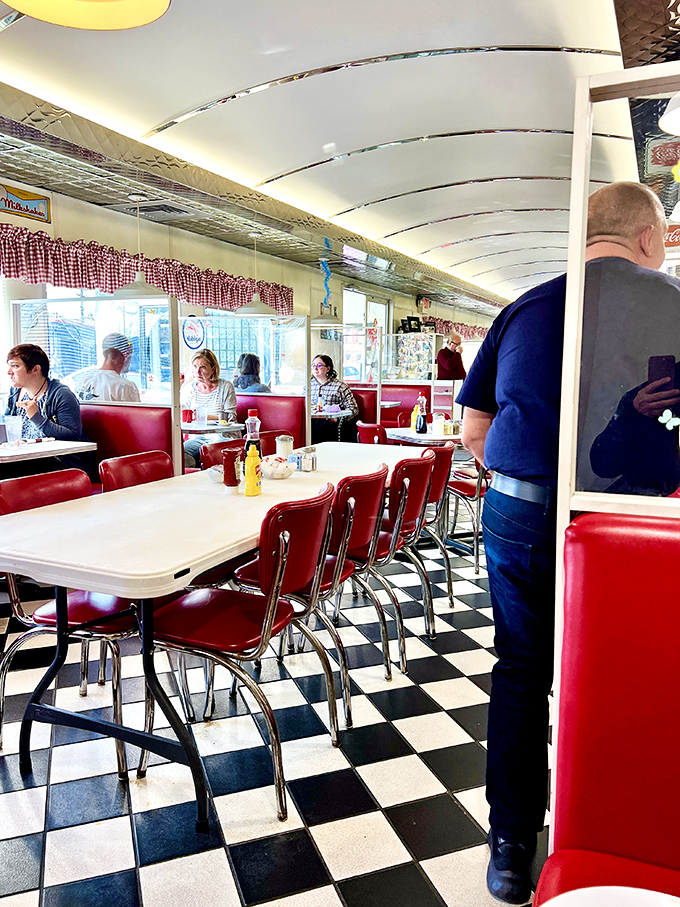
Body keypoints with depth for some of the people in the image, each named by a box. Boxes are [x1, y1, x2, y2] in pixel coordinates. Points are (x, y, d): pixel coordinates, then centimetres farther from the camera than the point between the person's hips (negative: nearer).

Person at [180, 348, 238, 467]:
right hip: (197, 437, 3)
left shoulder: (225, 386, -1)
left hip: (223, 436, -3)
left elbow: (231, 418, -6)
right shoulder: (190, 388, 10)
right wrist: (177, 390, -1)